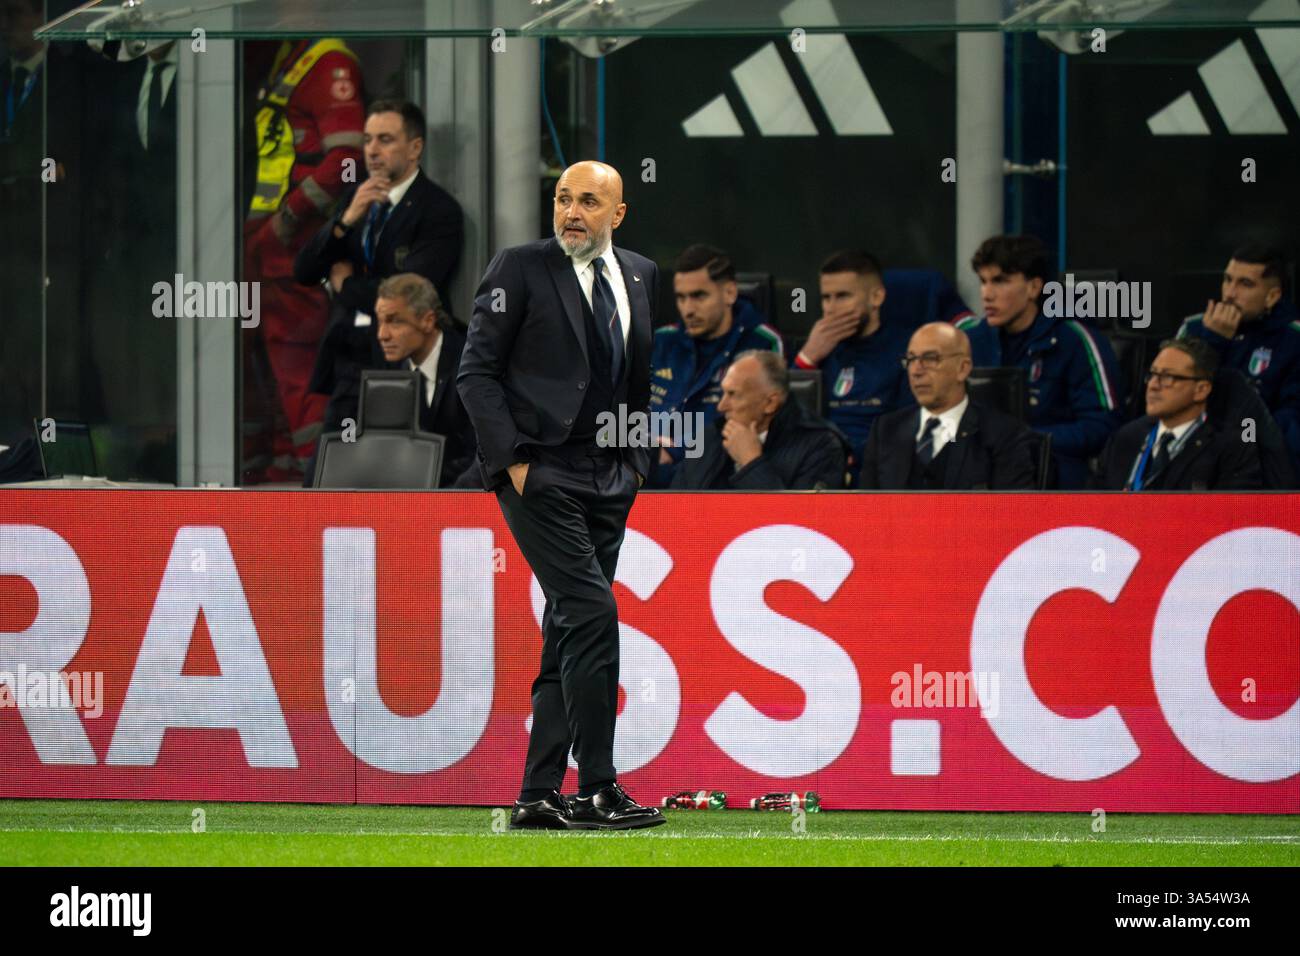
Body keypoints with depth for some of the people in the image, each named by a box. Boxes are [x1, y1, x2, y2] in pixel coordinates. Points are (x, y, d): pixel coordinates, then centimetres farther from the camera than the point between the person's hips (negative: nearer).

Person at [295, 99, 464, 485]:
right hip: (349, 363, 7)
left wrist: (345, 284, -2)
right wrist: (347, 219, -9)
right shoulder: (355, 197, 14)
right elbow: (304, 271, 7)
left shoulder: (439, 211, -8)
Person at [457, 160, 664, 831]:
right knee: (591, 614, -16)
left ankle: (538, 794, 10)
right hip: (540, 475, -6)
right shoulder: (520, 270, -4)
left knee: (567, 636, 7)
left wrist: (638, 460, 12)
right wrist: (512, 458, -12)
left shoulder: (640, 276, 12)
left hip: (609, 480, 6)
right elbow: (476, 371, -5)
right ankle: (596, 791, -15)